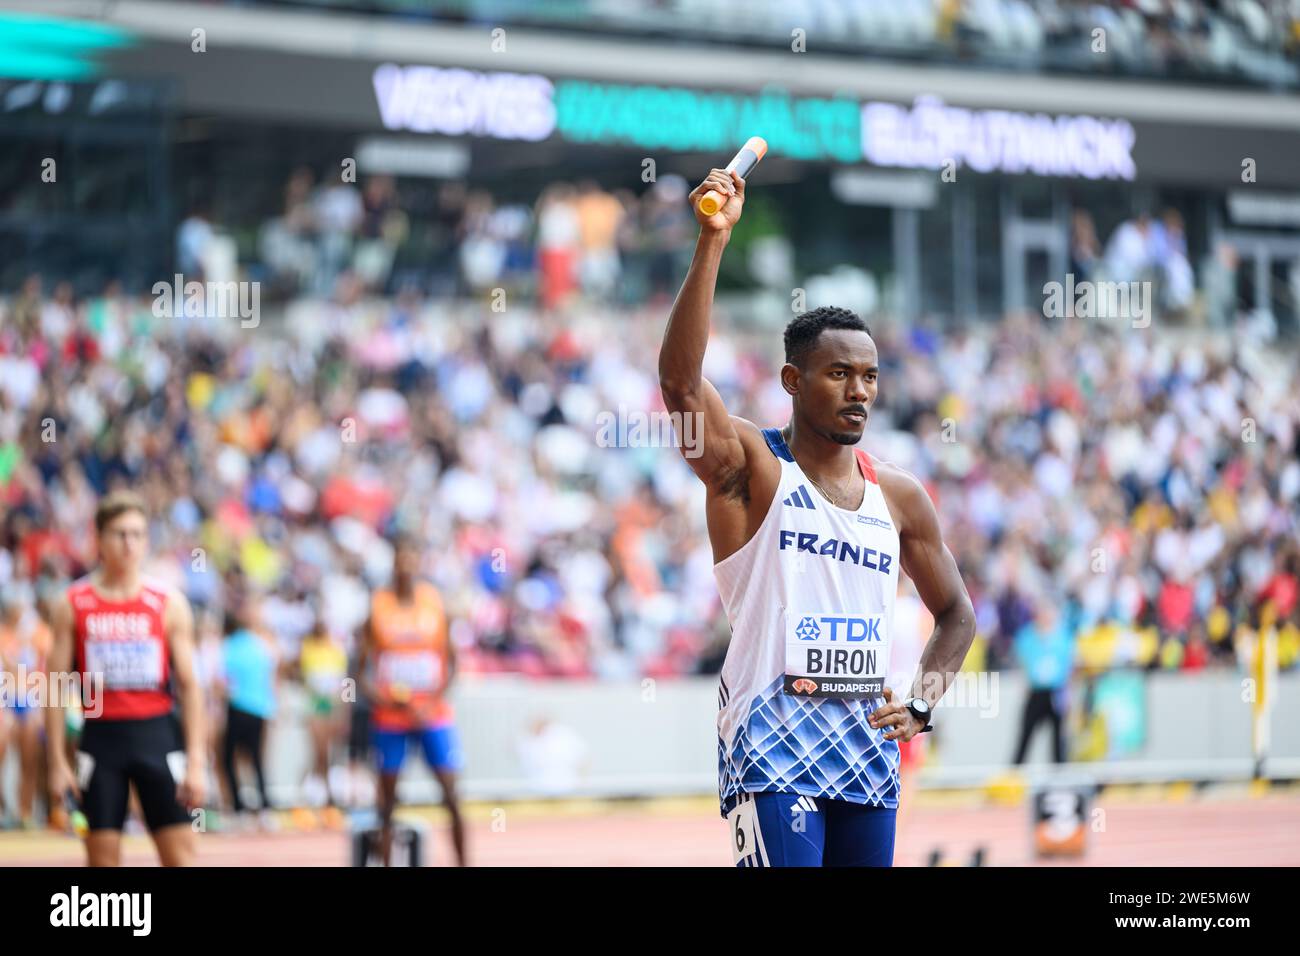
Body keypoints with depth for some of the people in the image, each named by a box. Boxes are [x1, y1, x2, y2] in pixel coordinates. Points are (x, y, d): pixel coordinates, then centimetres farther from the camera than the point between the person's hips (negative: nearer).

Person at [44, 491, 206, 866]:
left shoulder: (169, 603, 2)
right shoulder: (72, 605, 2)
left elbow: (189, 686, 2)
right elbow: (56, 687, 4)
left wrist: (195, 762, -6)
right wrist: (57, 761, -3)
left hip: (156, 734, 0)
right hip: (101, 735, 0)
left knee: (180, 855, -4)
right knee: (102, 860, 3)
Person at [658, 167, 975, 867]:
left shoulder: (898, 495, 12)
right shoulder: (752, 467, -3)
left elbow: (955, 612, 23)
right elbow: (680, 379, -21)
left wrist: (922, 703, 5)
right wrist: (713, 241, -29)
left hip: (868, 752, 6)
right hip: (772, 753, -6)